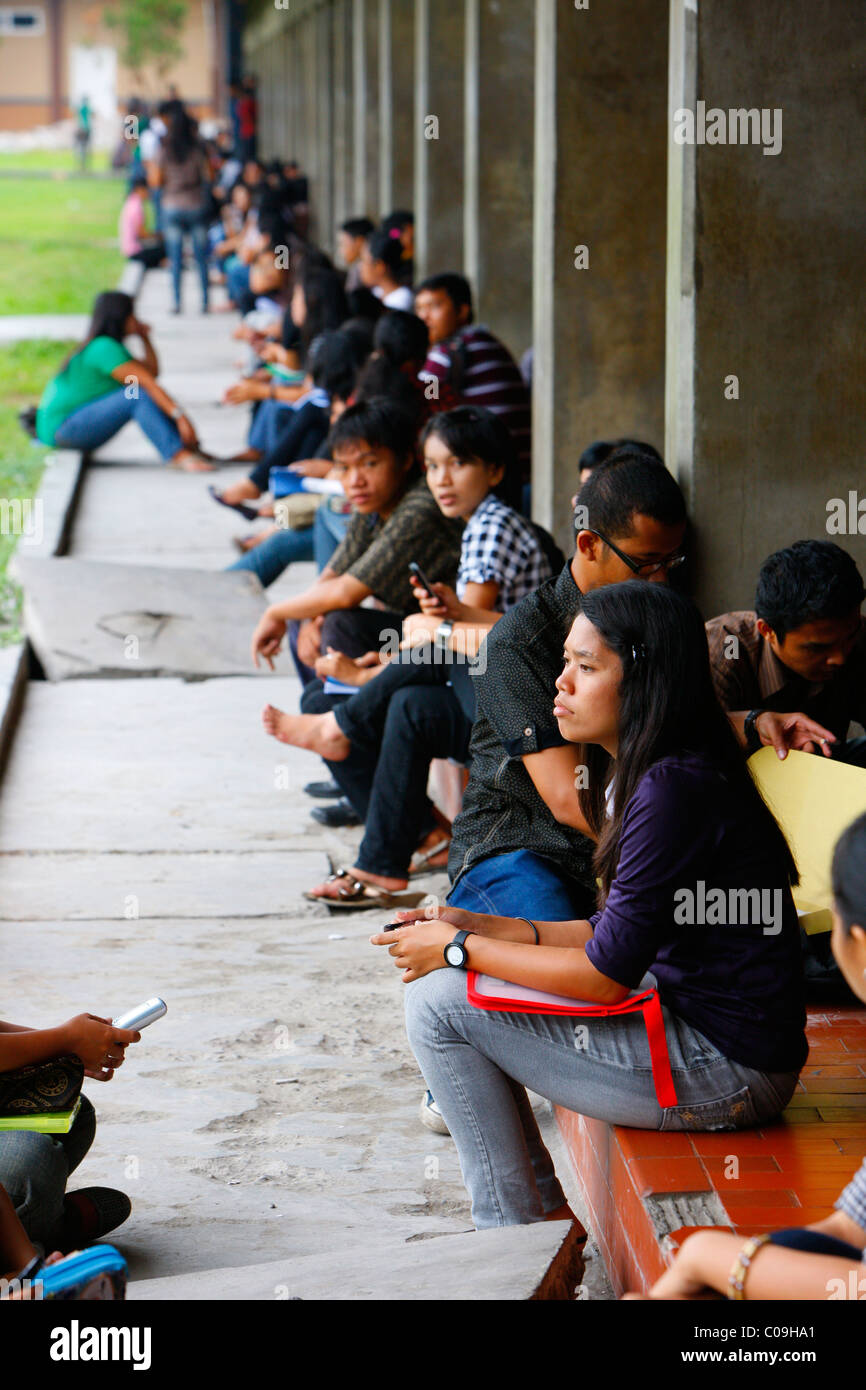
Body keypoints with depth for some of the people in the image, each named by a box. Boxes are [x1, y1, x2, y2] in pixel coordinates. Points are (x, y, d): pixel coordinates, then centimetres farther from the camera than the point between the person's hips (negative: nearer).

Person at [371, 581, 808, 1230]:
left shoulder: (677, 789, -22)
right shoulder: (639, 773, 9)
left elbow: (606, 974, -19)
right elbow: (613, 934, 14)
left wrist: (461, 949, -9)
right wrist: (481, 927, 5)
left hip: (729, 1071, -10)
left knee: (440, 999, -10)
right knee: (446, 978, 14)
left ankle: (518, 1234, 4)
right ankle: (545, 1214, 20)